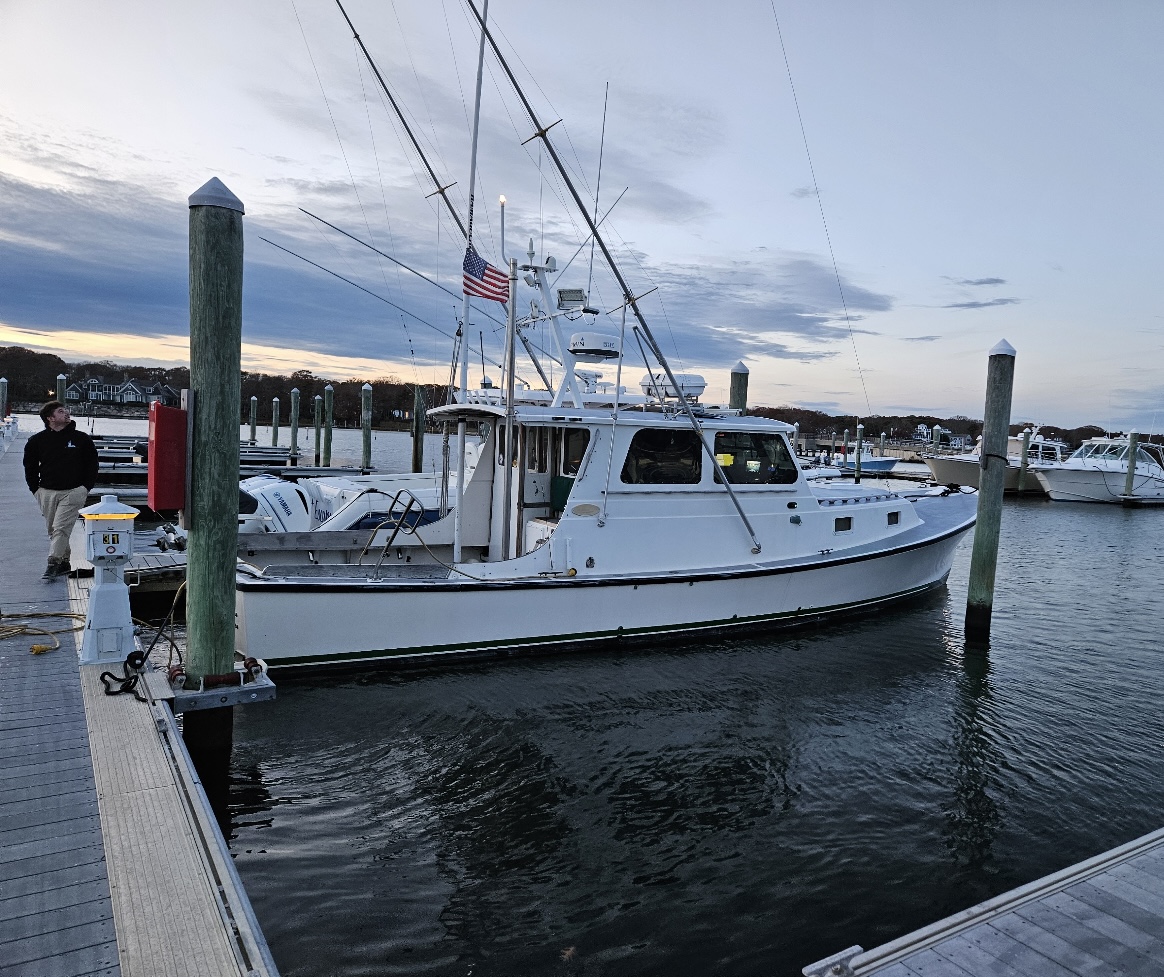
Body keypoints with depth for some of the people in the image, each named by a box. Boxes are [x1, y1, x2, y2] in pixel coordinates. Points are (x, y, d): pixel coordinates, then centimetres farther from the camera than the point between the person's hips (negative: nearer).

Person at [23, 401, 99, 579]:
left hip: (73, 492, -3)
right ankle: (64, 562, 18)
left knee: (61, 527, -12)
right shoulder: (37, 440, 5)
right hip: (47, 493, 3)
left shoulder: (82, 439, 3)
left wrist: (86, 488, 2)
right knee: (52, 529, 8)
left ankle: (53, 563, -13)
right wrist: (36, 489, 7)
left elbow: (92, 464, 8)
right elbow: (30, 466, 13)